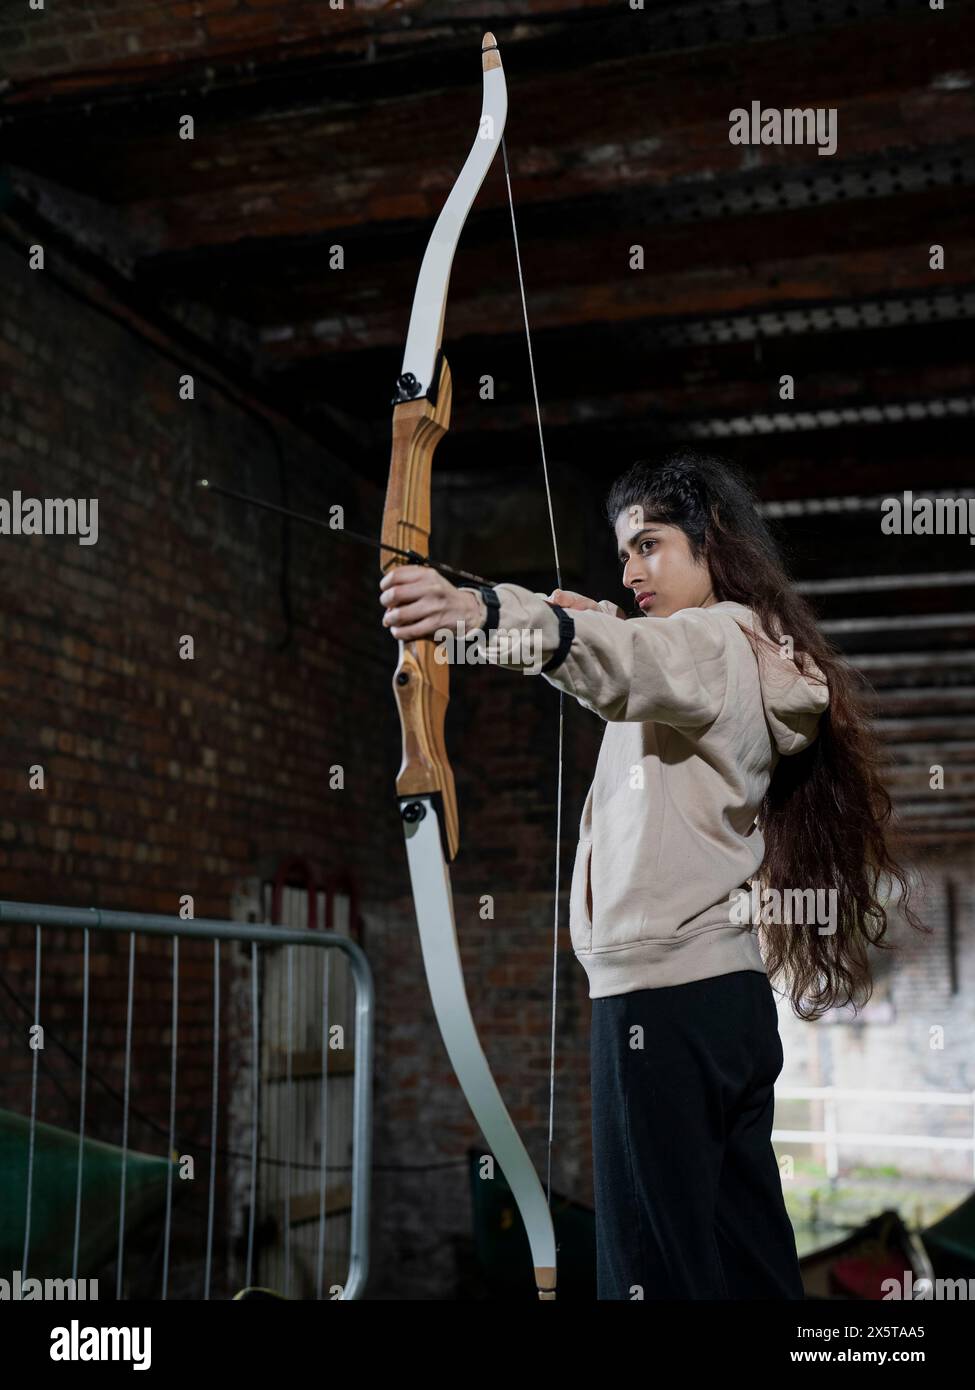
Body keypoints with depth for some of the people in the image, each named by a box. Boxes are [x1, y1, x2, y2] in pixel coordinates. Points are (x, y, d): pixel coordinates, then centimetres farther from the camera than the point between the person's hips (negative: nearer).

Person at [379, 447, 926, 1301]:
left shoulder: (717, 640, -9)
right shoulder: (761, 655, 20)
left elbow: (627, 662, -33)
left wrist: (481, 611, -48)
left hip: (663, 995, -10)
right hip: (729, 992, 10)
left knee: (657, 1264, -9)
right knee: (750, 1257, 14)